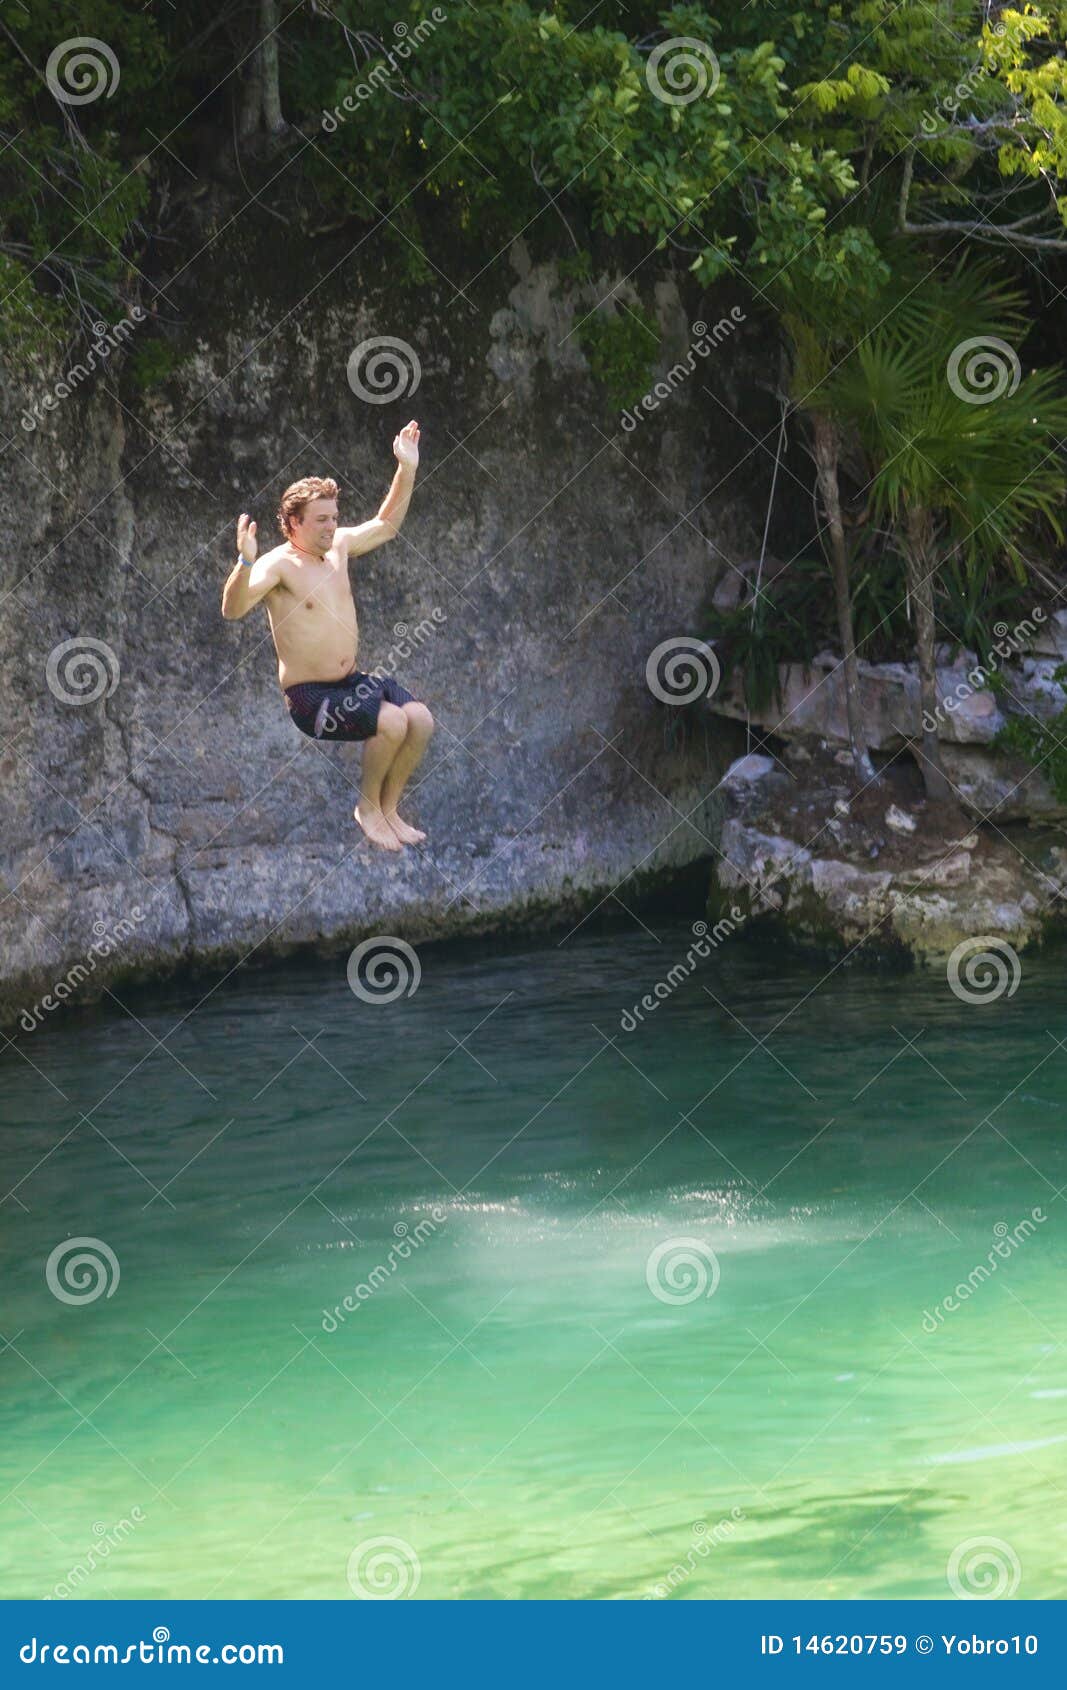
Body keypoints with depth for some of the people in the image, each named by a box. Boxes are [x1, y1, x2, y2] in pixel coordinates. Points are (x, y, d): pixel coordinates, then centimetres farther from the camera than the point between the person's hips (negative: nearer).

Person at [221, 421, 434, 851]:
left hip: (352, 681, 7)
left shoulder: (338, 546, 7)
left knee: (420, 719, -15)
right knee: (391, 722, -27)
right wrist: (245, 563, -50)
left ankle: (389, 808, 3)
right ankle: (368, 808, -3)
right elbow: (233, 609, -32)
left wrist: (407, 470, 15)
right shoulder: (278, 565, -16)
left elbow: (386, 525, 24)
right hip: (309, 696, -7)